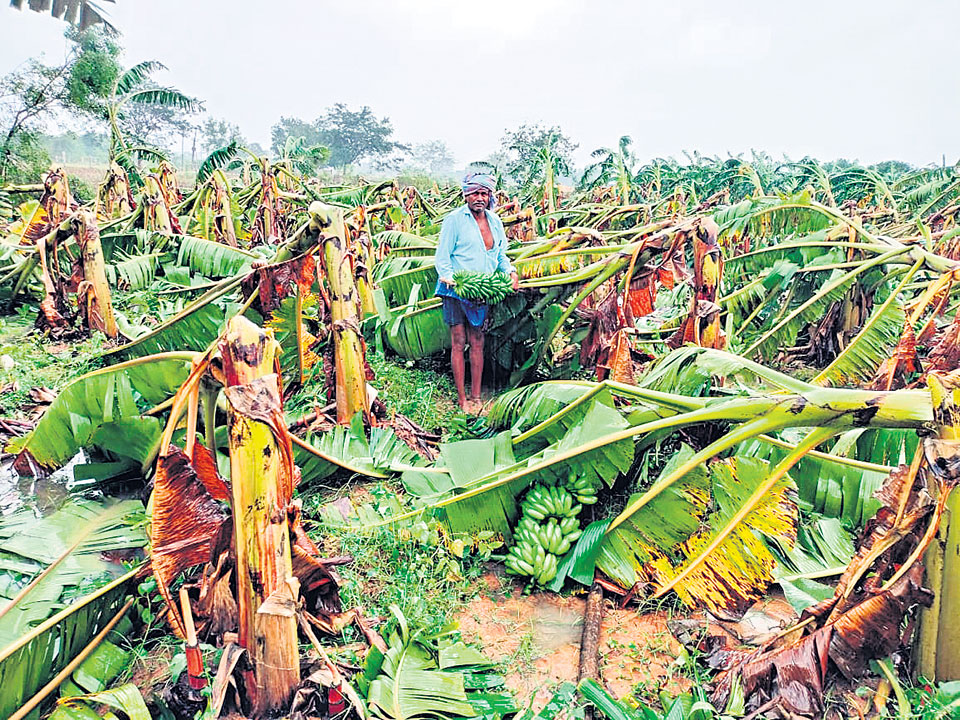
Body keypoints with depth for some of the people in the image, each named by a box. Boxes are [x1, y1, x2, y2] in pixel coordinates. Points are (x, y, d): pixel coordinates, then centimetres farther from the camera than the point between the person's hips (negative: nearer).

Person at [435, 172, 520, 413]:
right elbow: (441, 257, -5)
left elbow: (500, 255, 21)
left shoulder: (494, 221, 11)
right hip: (456, 291, -5)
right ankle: (462, 400, 5)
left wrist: (510, 272, 3)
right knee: (459, 343, -2)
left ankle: (476, 397, 16)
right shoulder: (454, 219, -5)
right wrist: (447, 277, -23)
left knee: (477, 343, 8)